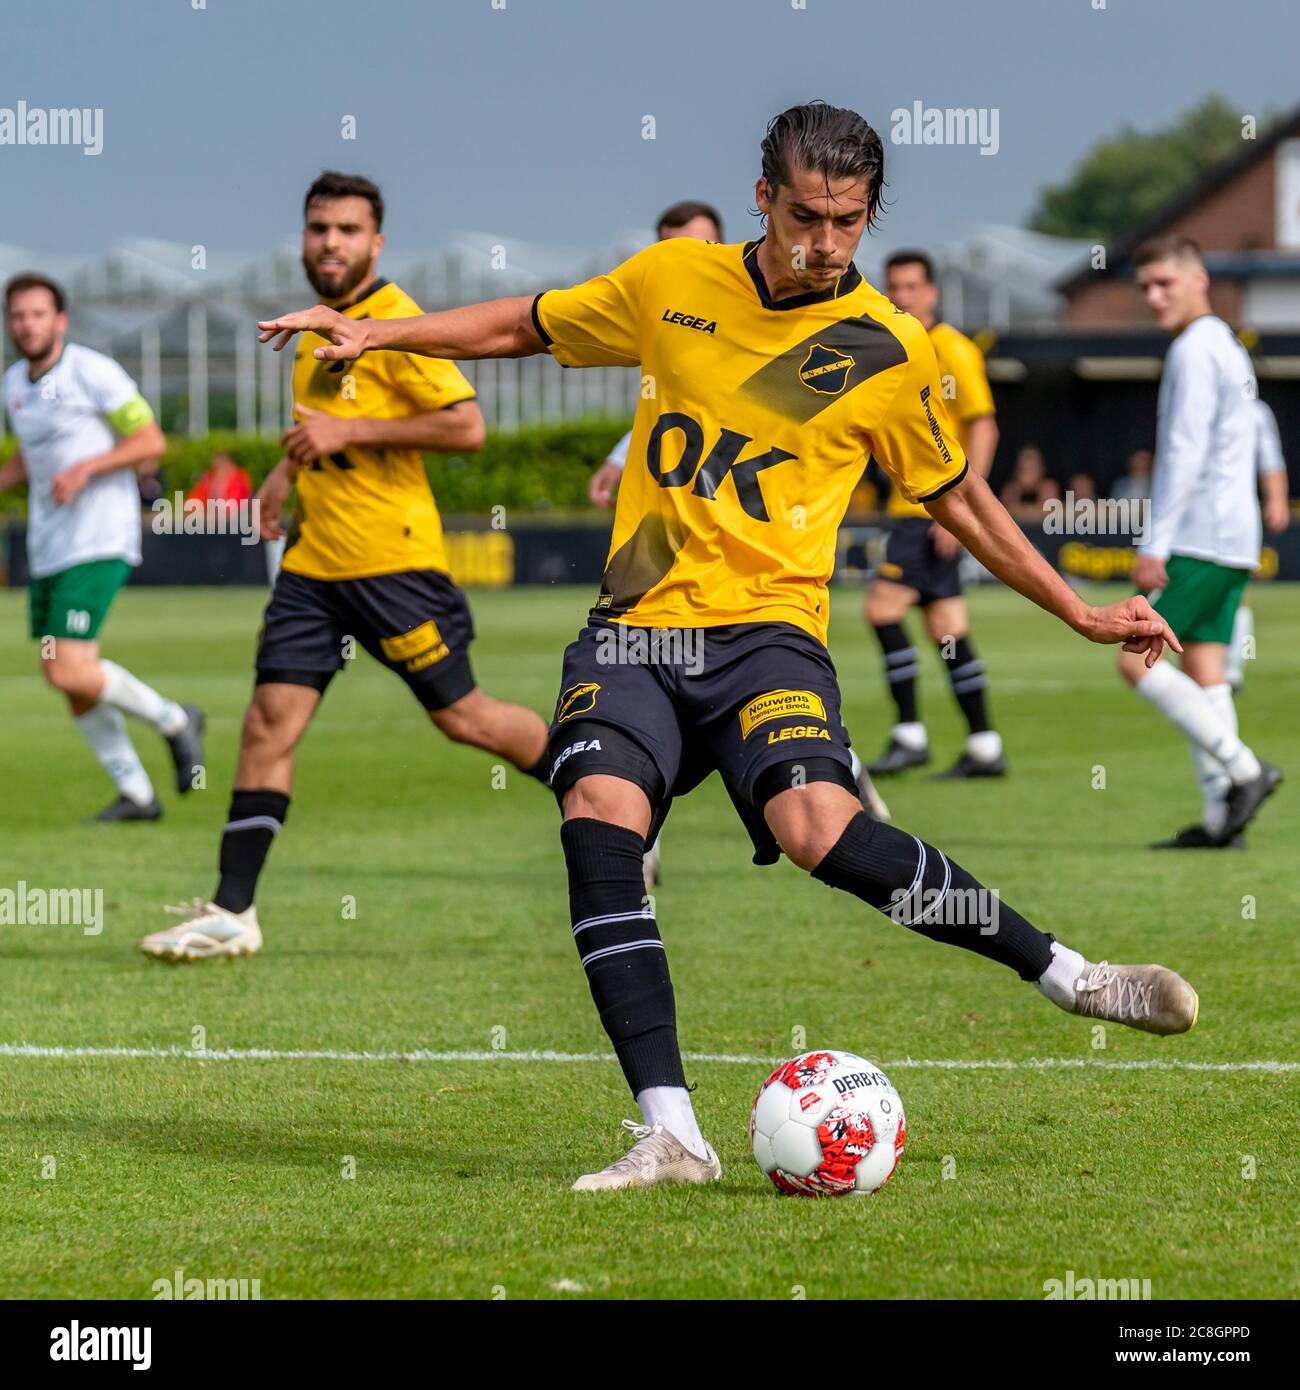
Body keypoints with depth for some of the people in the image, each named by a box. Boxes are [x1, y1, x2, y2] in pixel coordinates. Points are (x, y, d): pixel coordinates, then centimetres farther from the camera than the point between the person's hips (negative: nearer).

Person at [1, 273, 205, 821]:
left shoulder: (91, 371, -11)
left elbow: (151, 441, -11)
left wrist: (84, 469, -21)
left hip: (98, 543, -8)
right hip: (47, 547, 8)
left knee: (66, 670, -17)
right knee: (71, 679, 6)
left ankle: (174, 721, 4)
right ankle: (135, 793, 17)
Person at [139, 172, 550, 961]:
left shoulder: (395, 322, -12)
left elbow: (467, 426, -19)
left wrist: (348, 432, -20)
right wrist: (291, 470, 17)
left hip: (394, 562, -7)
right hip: (314, 562, 7)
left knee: (462, 717, 2)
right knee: (269, 723, -2)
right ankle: (231, 911, -3)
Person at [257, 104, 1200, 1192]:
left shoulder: (892, 351, 4)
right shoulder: (673, 282, 8)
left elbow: (958, 500, 18)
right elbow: (524, 326, 23)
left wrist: (1082, 614, 17)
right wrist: (374, 333, 16)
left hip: (766, 623, -2)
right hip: (637, 622, 2)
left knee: (817, 826, -30)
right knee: (599, 817, -26)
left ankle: (1071, 978, -15)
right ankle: (671, 1135, -29)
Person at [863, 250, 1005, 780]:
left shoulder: (951, 350, -10)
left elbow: (983, 429, -16)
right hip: (912, 507, 9)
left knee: (883, 606, -14)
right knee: (947, 631, 8)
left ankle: (910, 734, -9)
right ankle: (984, 748, 10)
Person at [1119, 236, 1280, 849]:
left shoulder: (1196, 350, -11)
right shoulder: (1230, 349, 20)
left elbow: (1185, 454, -17)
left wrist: (1155, 544, -18)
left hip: (1201, 539, -10)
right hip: (1235, 541, 10)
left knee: (1137, 659, -9)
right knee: (1203, 672, 6)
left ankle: (1243, 769, -13)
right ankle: (1220, 818, 0)